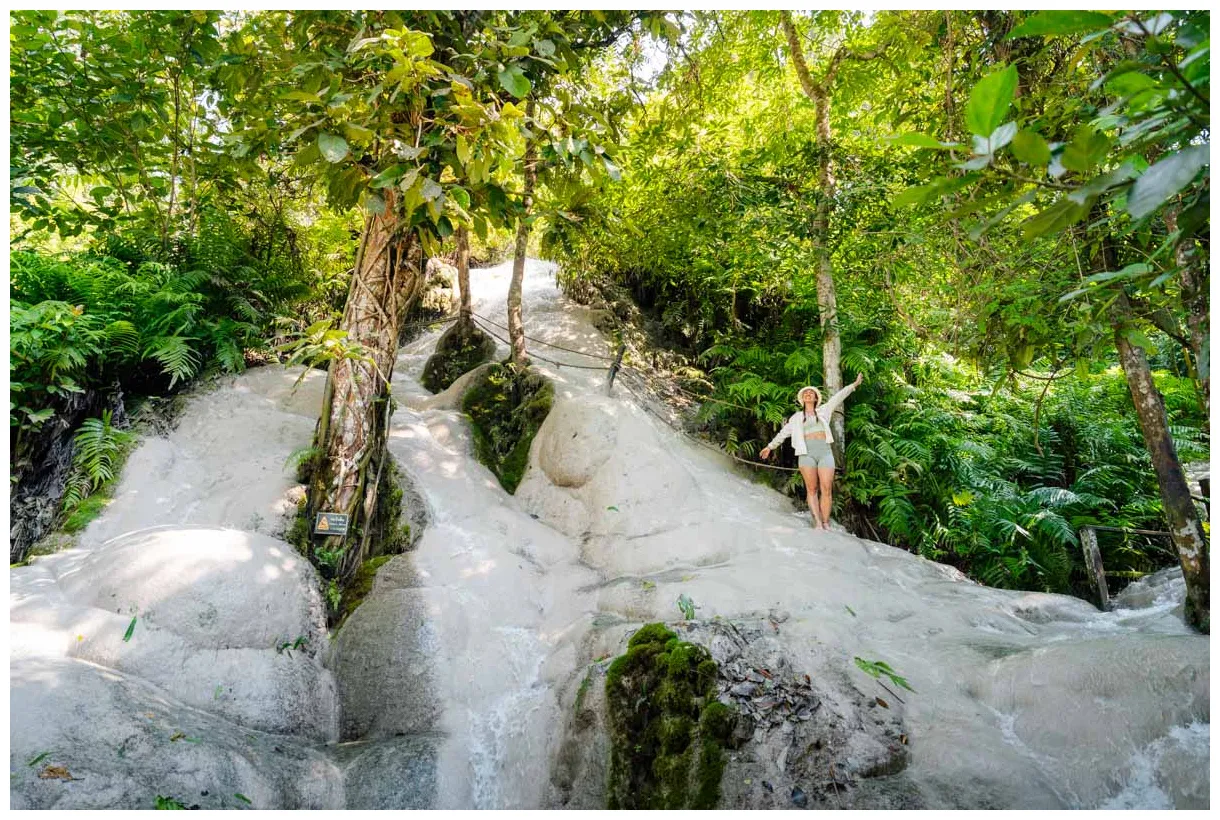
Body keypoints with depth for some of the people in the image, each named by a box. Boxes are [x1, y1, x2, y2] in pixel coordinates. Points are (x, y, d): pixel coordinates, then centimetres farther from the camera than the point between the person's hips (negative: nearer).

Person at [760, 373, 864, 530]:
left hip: (825, 452, 0)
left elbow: (838, 397, 12)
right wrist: (770, 446, 26)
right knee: (811, 489, -6)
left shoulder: (824, 410, 18)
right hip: (806, 453, 0)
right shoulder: (797, 417, 18)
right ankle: (817, 523, -10)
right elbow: (783, 432, 23)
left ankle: (826, 524, -10)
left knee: (826, 489, -9)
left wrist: (854, 384, 5)